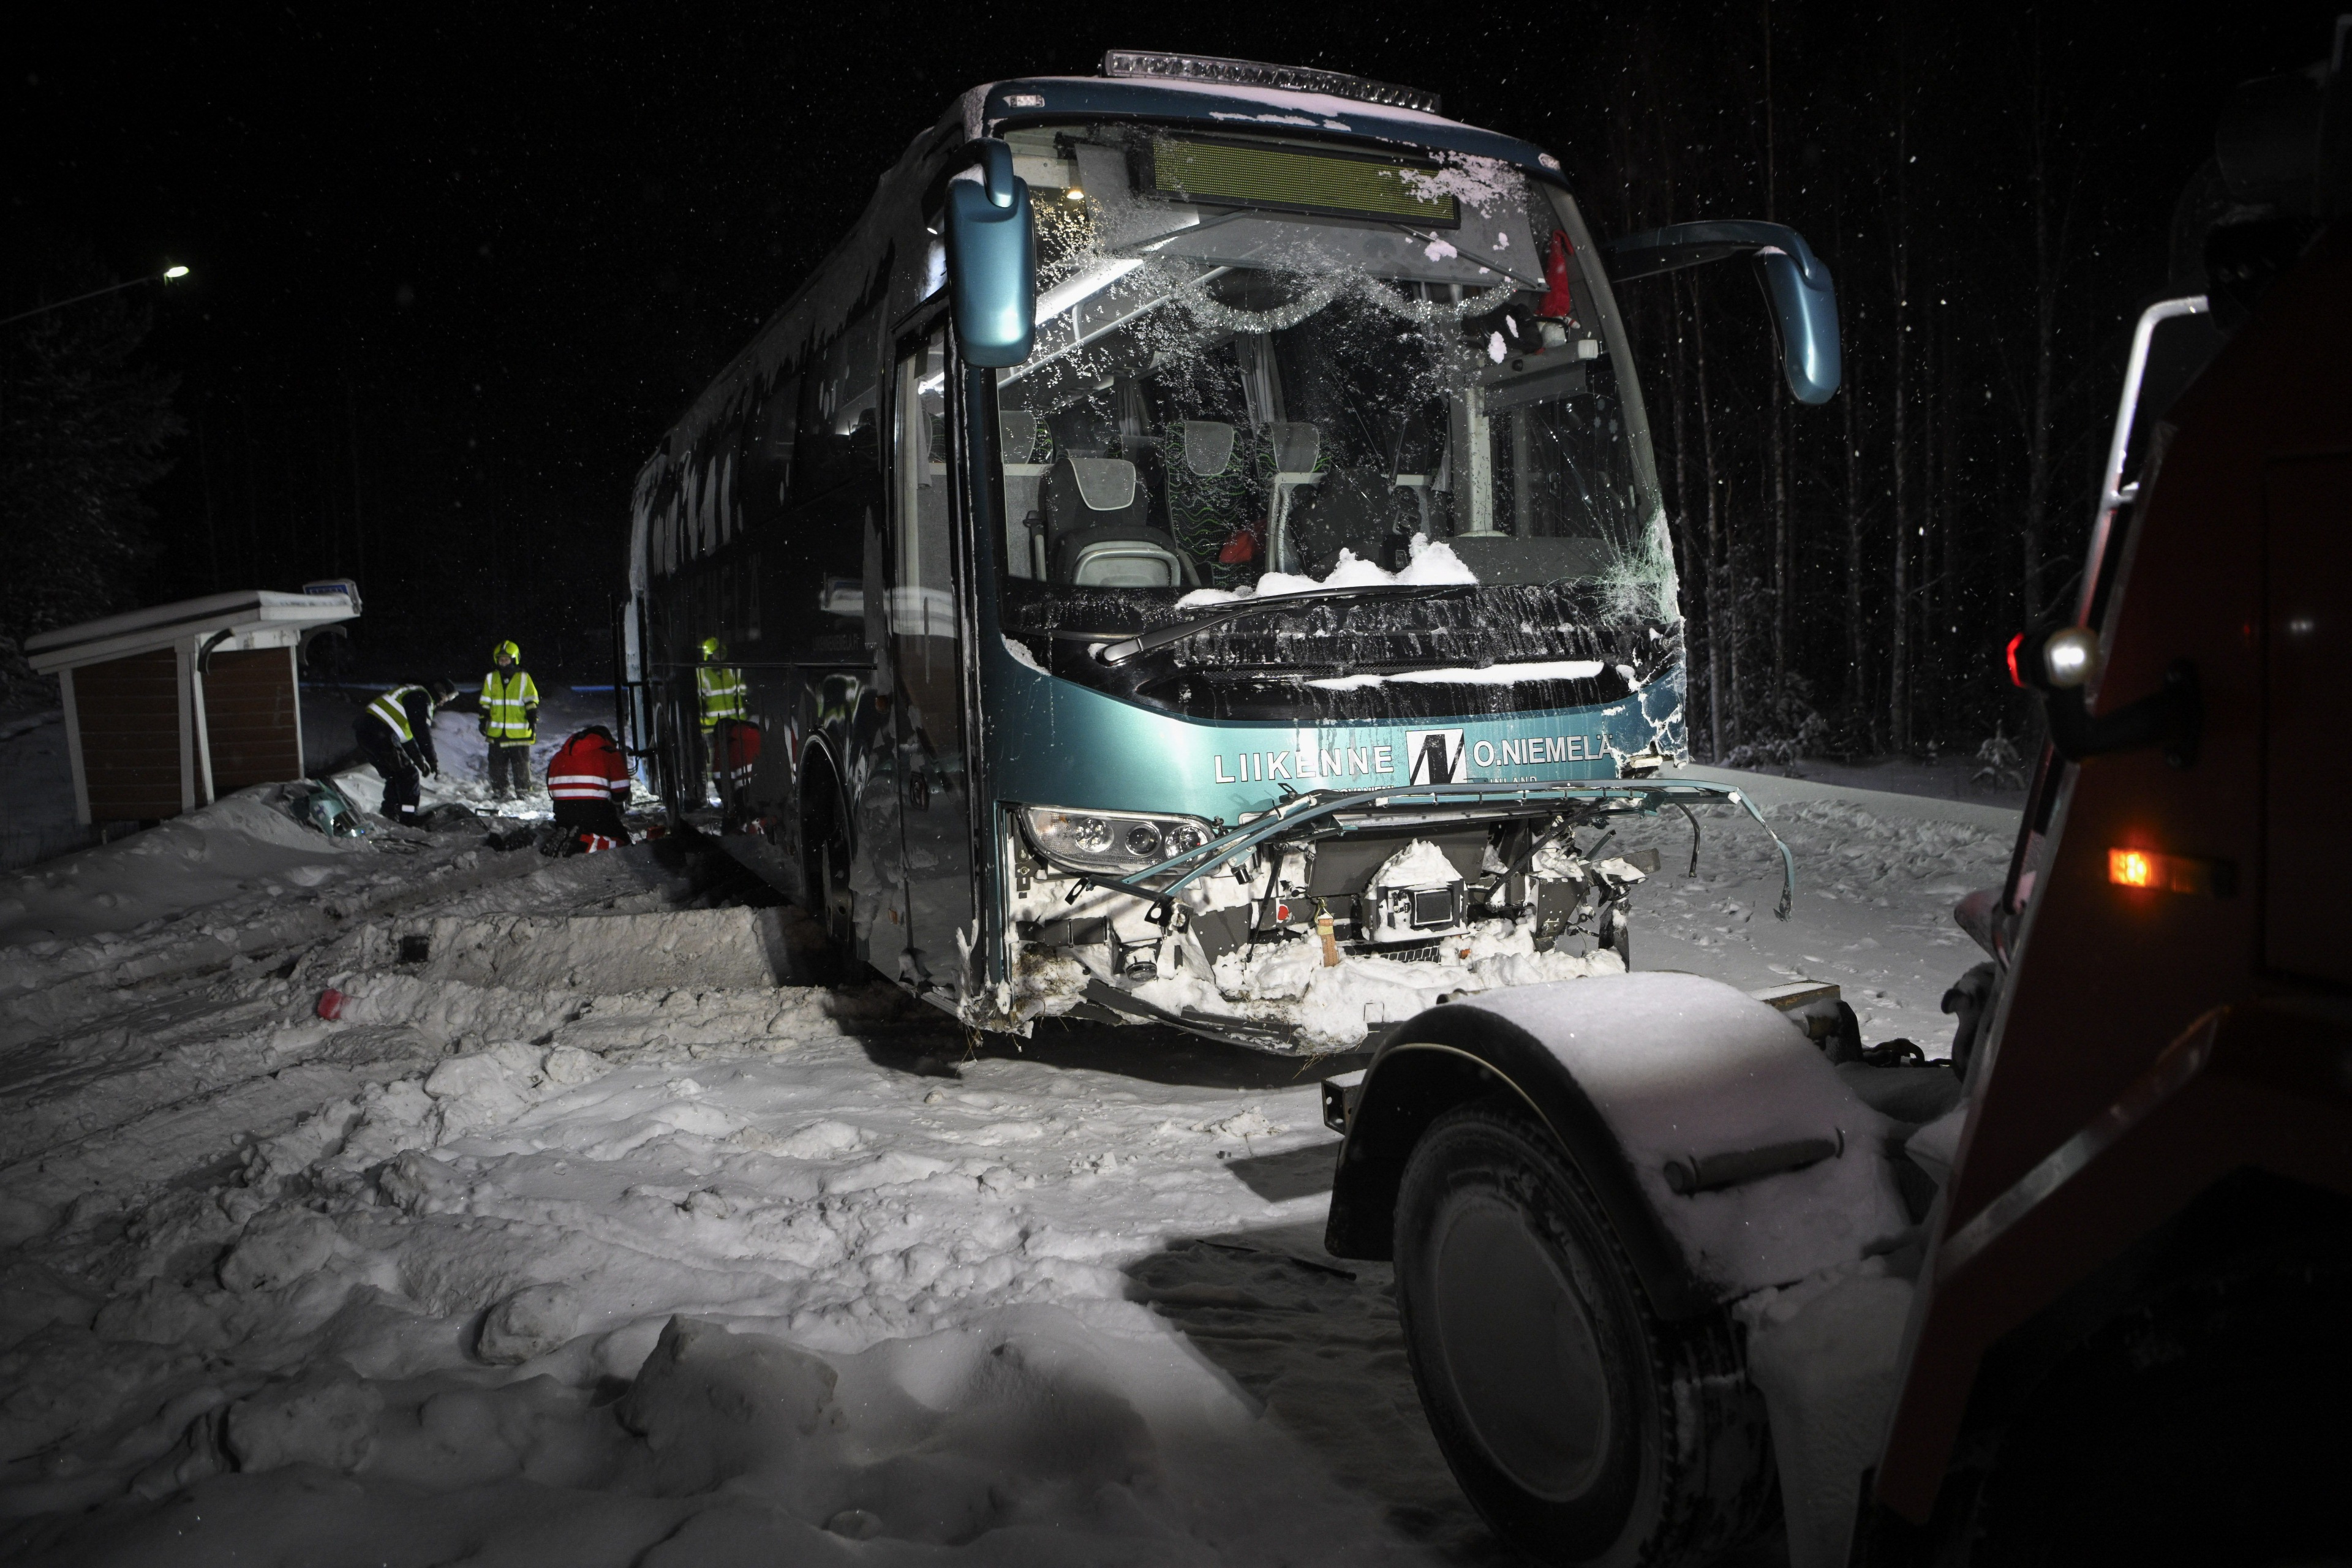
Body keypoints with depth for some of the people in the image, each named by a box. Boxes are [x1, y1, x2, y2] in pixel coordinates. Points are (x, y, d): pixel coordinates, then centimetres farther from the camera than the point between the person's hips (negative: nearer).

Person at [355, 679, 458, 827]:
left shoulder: (412, 693, 27)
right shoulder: (422, 698, -3)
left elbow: (407, 731, 30)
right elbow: (422, 732, -9)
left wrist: (418, 759, 29)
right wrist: (433, 760, -2)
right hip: (381, 735, -10)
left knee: (393, 776, 20)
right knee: (408, 775, -2)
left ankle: (389, 815, 24)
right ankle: (409, 820, -3)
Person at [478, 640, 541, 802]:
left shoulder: (524, 678, 1)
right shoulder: (491, 679, 9)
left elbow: (531, 702, 2)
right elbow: (485, 703, 15)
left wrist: (533, 720, -5)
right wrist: (484, 721, 9)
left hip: (519, 732, -3)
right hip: (496, 732, 3)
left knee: (521, 764, 0)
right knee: (497, 764, 6)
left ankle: (523, 791, 7)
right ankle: (499, 791, 14)